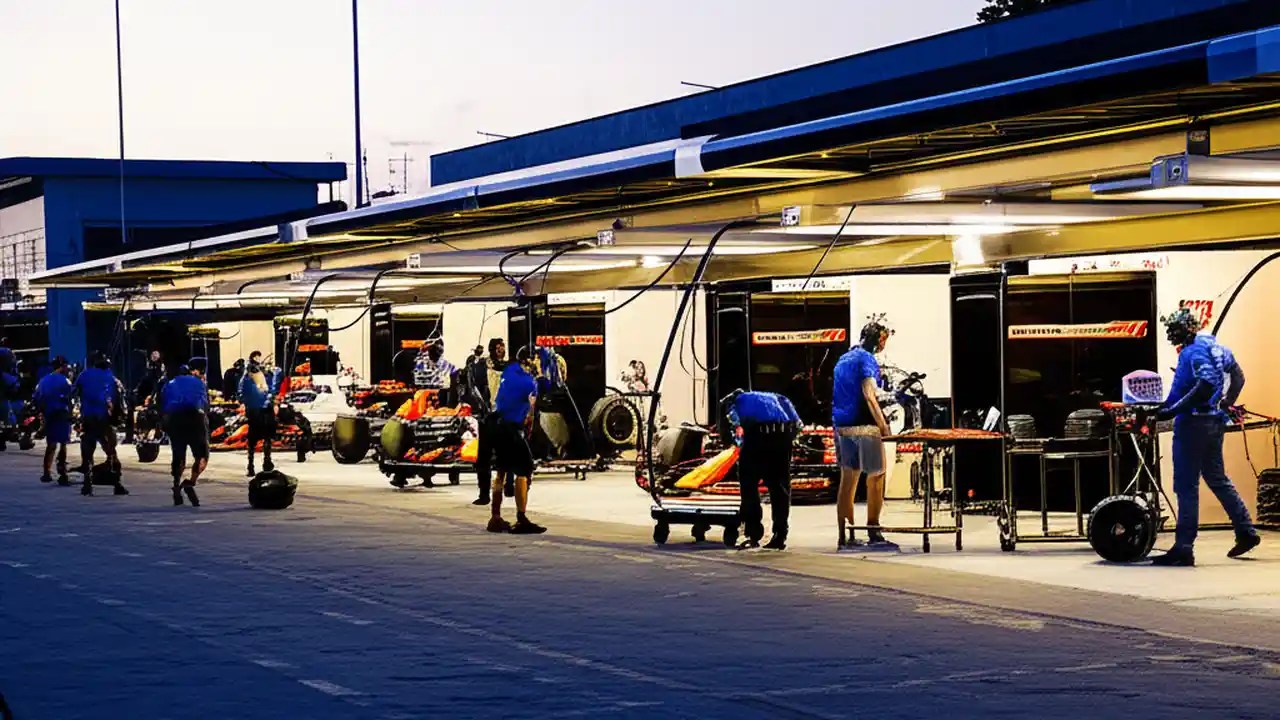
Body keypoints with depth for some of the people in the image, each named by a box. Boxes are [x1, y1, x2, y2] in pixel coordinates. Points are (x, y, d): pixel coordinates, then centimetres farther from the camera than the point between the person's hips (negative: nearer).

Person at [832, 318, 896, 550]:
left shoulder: (843, 359, 17)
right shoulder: (866, 359, -10)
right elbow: (869, 397, -18)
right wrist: (883, 425, -16)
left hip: (842, 426, 8)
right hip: (864, 427, -8)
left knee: (847, 481, 8)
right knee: (876, 478, -1)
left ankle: (845, 537, 8)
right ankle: (873, 533, -3)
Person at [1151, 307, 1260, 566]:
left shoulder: (1194, 350, -15)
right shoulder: (1214, 345, 13)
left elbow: (1206, 384, -28)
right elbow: (1238, 376, 22)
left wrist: (1173, 410, -30)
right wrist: (1228, 402, 29)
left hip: (1194, 421, -10)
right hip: (1216, 422, 10)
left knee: (1186, 486, -7)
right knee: (1217, 478, 22)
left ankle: (1183, 548, -8)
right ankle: (1246, 531, 26)